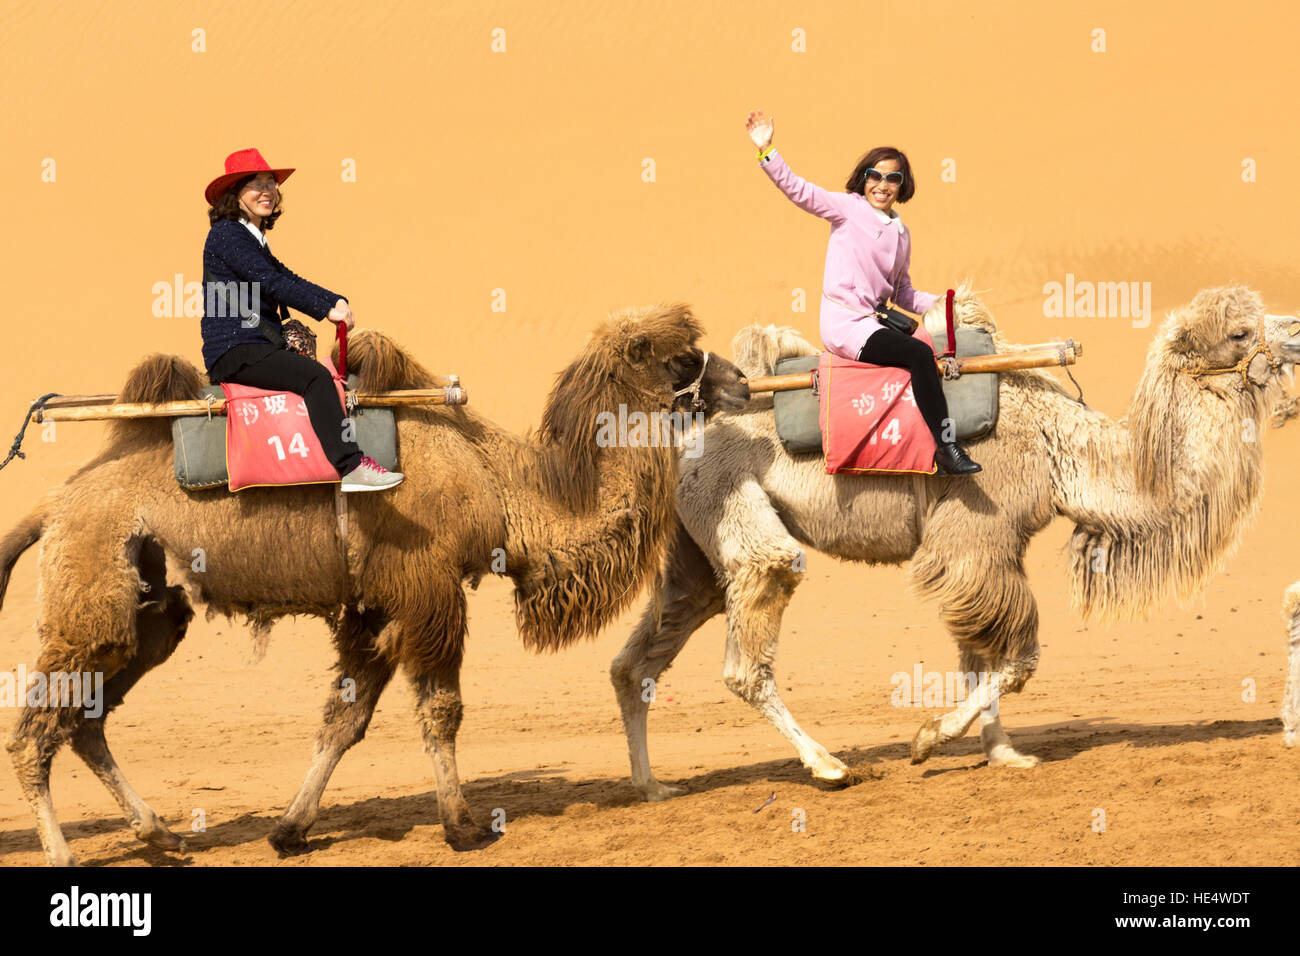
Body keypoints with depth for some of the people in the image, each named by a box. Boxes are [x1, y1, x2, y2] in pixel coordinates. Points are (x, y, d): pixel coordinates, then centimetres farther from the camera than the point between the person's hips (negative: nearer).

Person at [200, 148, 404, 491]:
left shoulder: (253, 238, 23)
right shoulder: (226, 234, -8)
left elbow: (287, 279, 15)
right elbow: (270, 283, -16)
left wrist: (336, 301, -2)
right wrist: (326, 310, -18)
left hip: (257, 348, 10)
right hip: (234, 350, -10)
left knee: (325, 375, -5)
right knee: (316, 376, -25)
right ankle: (350, 469, -29)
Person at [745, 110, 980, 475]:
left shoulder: (901, 233, 17)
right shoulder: (848, 208, -2)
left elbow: (902, 293, 22)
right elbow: (799, 190, -12)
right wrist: (766, 151, -24)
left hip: (873, 320, 8)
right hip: (844, 324, -8)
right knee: (920, 354, -24)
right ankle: (945, 447, -22)